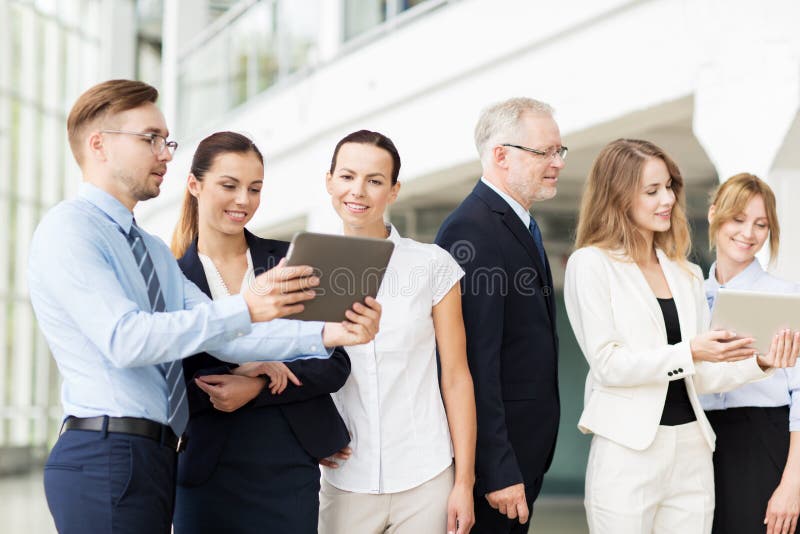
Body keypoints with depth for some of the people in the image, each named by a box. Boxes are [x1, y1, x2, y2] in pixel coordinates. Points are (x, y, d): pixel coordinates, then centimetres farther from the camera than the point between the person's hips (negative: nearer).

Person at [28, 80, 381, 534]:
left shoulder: (155, 252, 20)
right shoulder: (68, 230, -8)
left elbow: (222, 337, 10)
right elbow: (124, 339, -21)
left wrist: (327, 334, -3)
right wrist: (244, 309, -26)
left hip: (155, 457, 9)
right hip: (107, 457, -9)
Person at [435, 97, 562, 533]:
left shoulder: (522, 226, 13)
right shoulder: (473, 230, -19)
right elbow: (477, 363, -23)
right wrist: (498, 471, -23)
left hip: (528, 448, 9)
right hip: (494, 452, -9)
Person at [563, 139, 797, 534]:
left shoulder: (686, 273, 14)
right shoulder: (590, 264, -2)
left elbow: (697, 376, 12)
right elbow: (607, 364, -10)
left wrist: (756, 362, -4)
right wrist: (688, 353, -19)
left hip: (692, 449, 5)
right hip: (629, 450, -5)